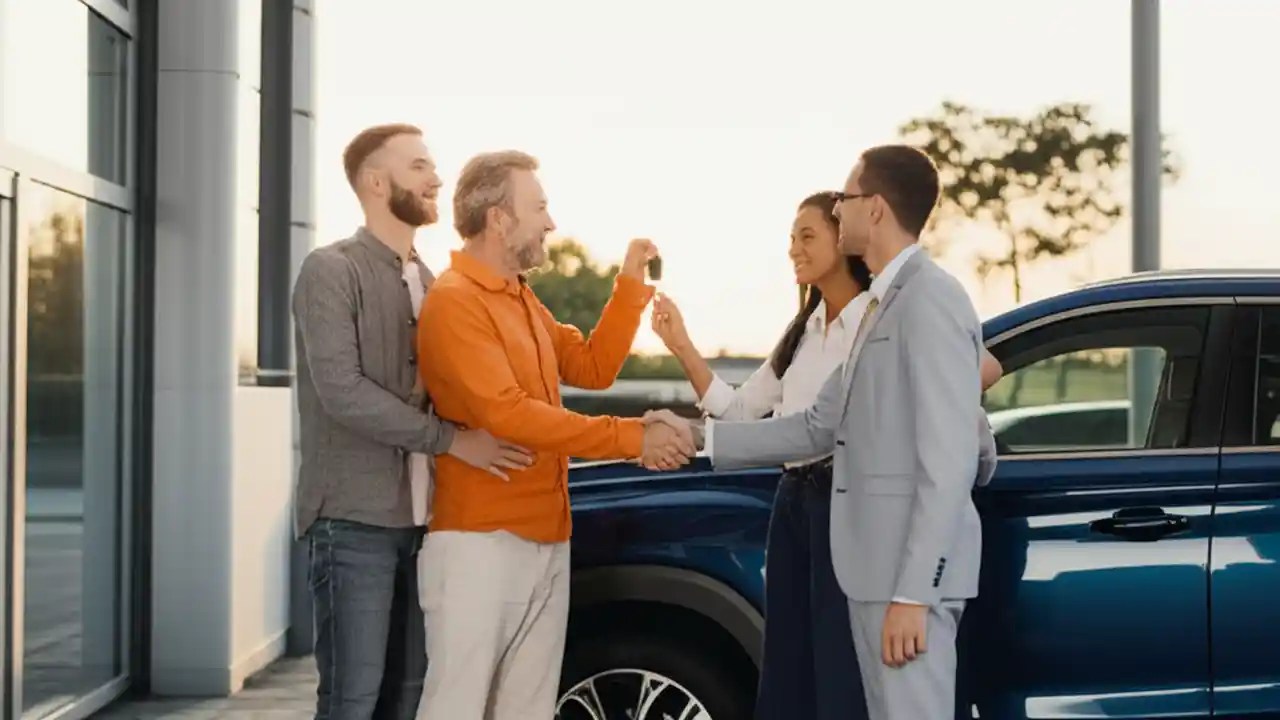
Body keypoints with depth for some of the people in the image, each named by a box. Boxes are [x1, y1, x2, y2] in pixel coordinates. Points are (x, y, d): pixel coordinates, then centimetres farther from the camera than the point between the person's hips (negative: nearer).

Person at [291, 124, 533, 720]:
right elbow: (341, 391, -19)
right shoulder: (331, 271, -8)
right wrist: (452, 440, -21)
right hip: (356, 519, -7)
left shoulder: (429, 282, 15)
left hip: (420, 518, 7)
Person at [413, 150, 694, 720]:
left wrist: (631, 284, 9)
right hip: (480, 542, -9)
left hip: (545, 541, 9)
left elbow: (592, 367, 17)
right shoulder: (454, 301, -13)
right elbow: (506, 413, -22)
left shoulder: (523, 300, 17)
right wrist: (632, 438, -23)